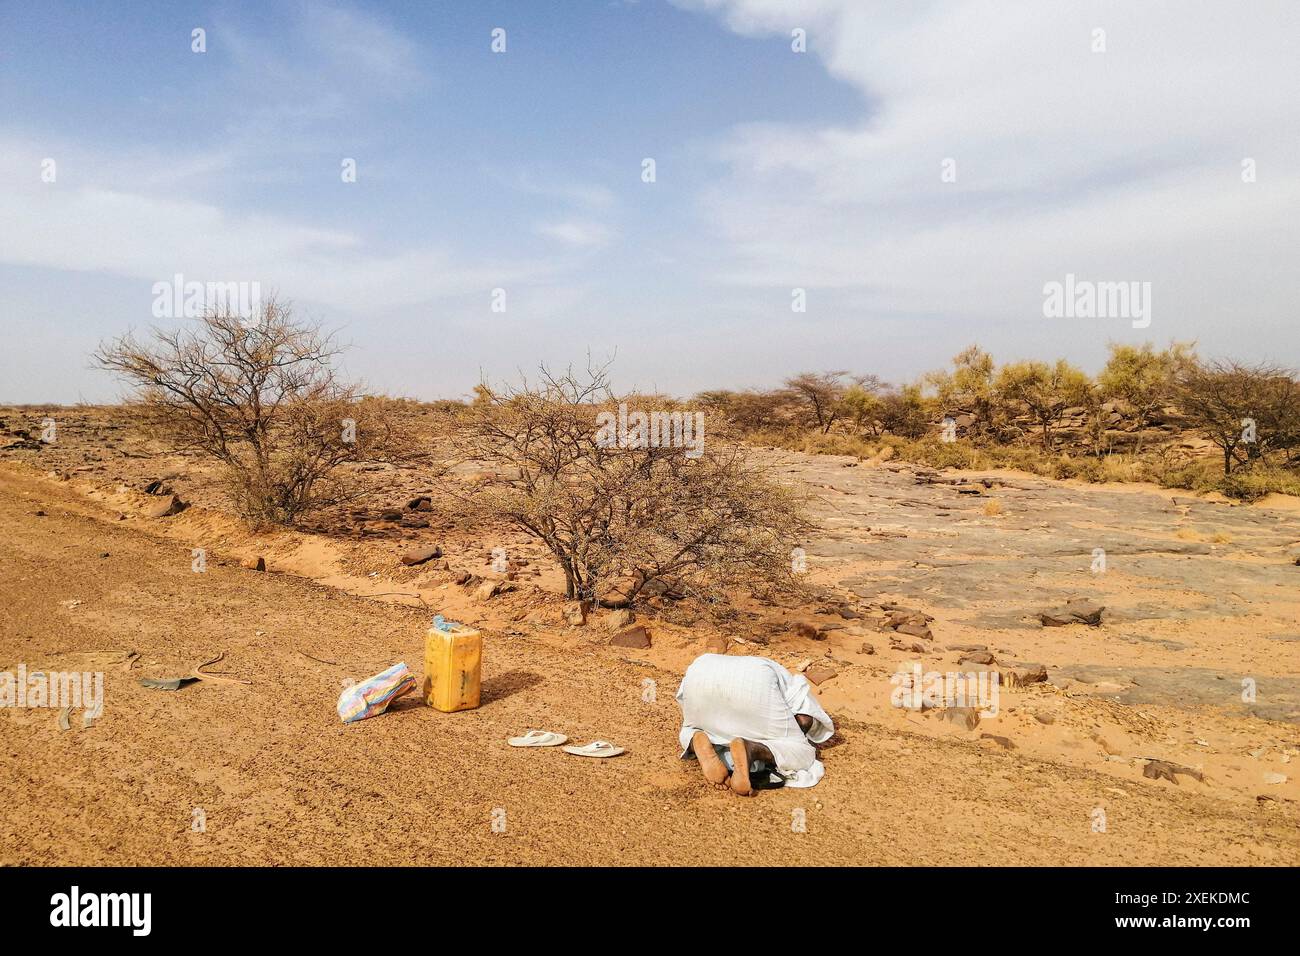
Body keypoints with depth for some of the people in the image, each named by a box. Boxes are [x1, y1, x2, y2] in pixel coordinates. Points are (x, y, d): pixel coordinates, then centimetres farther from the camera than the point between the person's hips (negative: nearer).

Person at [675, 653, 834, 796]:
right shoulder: (792, 682, 37)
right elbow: (804, 719, 17)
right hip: (754, 683, -4)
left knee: (690, 733, 35)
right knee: (801, 754, 13)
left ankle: (699, 742, -2)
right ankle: (749, 748, -17)